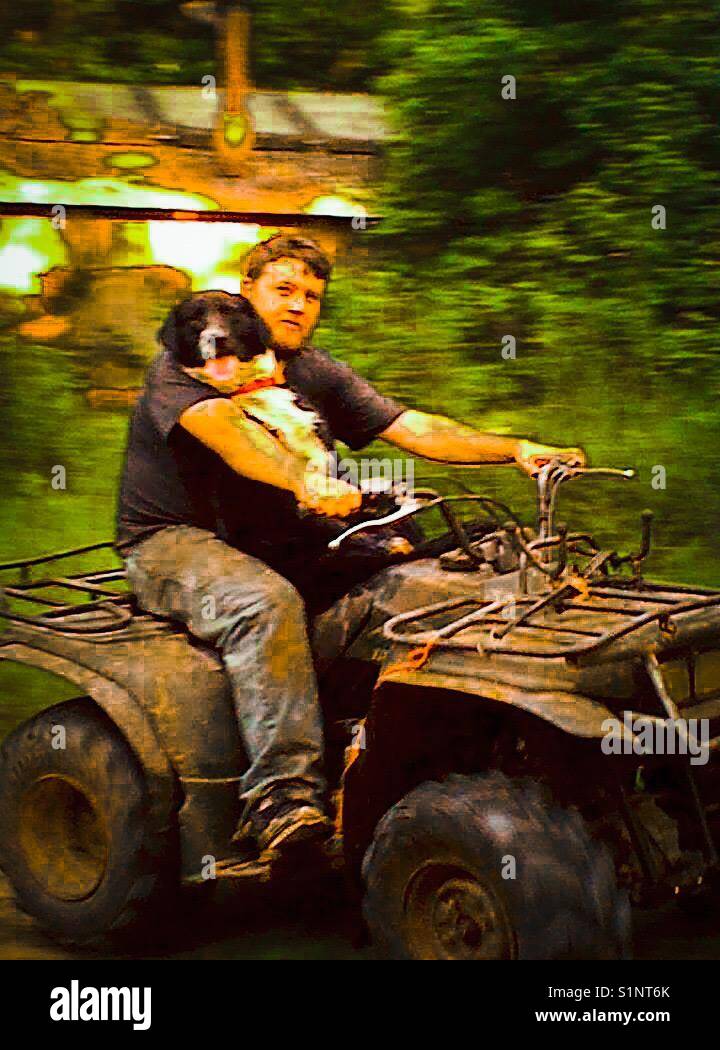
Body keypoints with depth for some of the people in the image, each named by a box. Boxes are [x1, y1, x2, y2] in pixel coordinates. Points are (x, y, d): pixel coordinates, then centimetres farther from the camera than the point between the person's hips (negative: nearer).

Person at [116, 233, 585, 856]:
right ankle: (283, 793, -42)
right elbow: (224, 427, -29)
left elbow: (412, 428, 3)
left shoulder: (318, 375, 12)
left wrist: (515, 450, -12)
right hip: (175, 541, -6)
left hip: (280, 543, 7)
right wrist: (307, 483, -47)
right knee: (266, 601, -36)